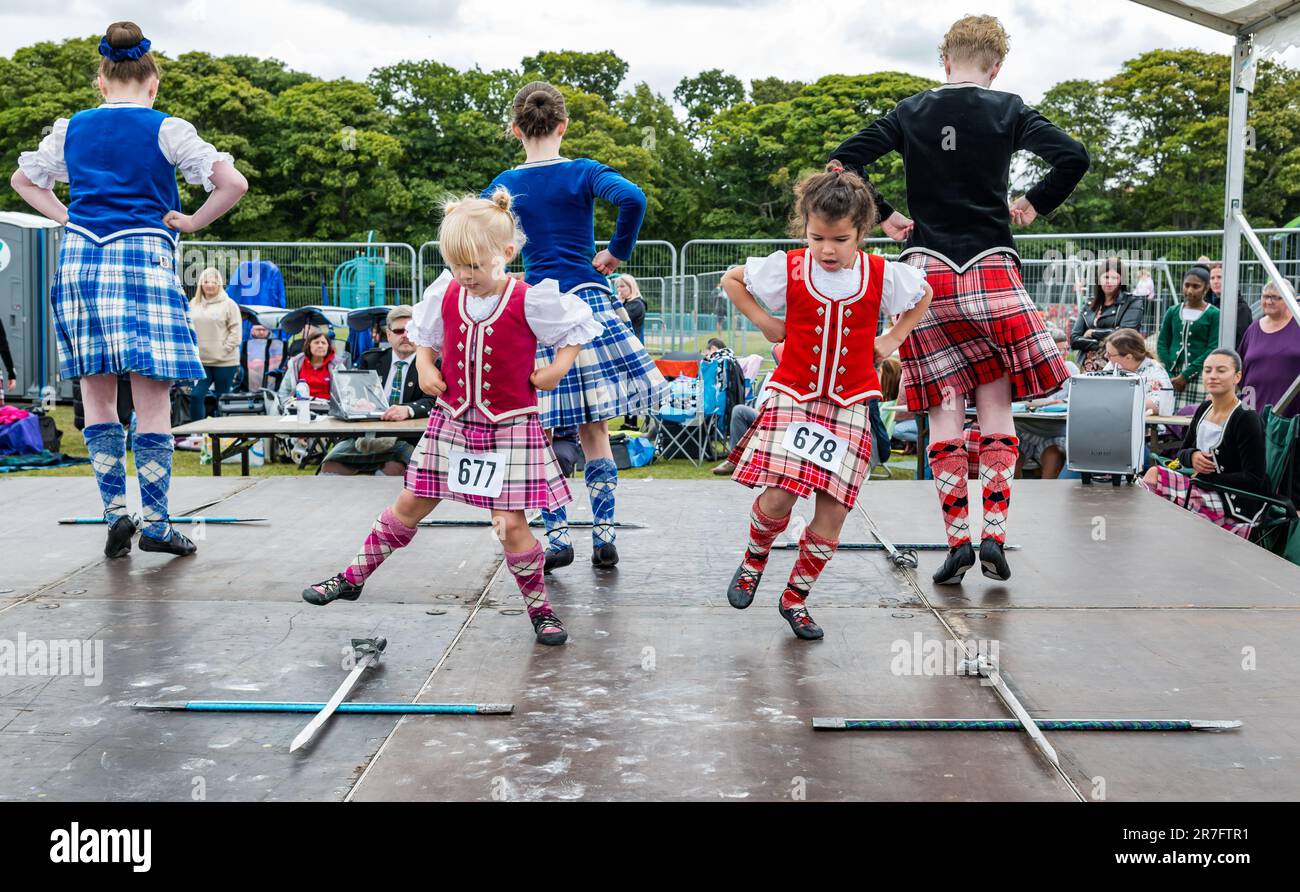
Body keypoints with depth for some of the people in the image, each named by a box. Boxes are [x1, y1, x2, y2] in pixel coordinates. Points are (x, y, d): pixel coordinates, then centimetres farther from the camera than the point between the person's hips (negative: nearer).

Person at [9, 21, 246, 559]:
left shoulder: (71, 129, 12)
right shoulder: (166, 130, -1)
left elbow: (22, 180, 25)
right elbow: (233, 183, -10)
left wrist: (65, 217, 19)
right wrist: (192, 223, 2)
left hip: (80, 259, 4)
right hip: (144, 259, -4)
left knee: (98, 398, 12)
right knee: (153, 402, 0)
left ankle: (115, 509, 6)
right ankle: (155, 524, 3)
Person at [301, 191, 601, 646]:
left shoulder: (531, 300, -14)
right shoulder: (445, 293, -2)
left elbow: (580, 325, 0)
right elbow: (422, 333, 18)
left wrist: (558, 368, -10)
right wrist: (424, 366, 1)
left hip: (509, 426, -4)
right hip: (452, 420, 4)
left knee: (510, 522, -7)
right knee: (410, 505, 12)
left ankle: (539, 605, 12)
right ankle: (353, 577, 26)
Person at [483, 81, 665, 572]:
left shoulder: (504, 185, 5)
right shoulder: (585, 173, 0)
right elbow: (633, 198, -18)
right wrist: (618, 252, -5)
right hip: (589, 301, 0)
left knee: (536, 431, 8)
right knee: (594, 428, 9)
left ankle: (557, 536, 6)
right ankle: (604, 536, 10)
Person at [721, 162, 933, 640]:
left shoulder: (882, 275, -3)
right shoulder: (788, 268, -5)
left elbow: (924, 294, 18)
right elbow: (732, 279, 11)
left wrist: (892, 340, 8)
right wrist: (766, 323, 3)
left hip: (849, 407, 1)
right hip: (793, 399, -1)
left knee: (831, 517, -2)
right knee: (777, 498, -16)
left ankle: (795, 598, 19)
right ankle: (755, 558, 18)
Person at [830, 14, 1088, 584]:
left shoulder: (910, 112, 7)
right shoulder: (1008, 112, 2)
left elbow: (845, 159, 1)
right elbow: (1074, 158, -8)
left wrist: (882, 217, 8)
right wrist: (1035, 205, 6)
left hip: (927, 271, 1)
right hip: (990, 270, -1)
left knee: (944, 410, 5)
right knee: (995, 404, 8)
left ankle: (957, 540, 1)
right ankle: (994, 535, 0)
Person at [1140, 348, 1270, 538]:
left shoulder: (1247, 419, -12)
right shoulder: (1204, 409, 9)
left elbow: (1254, 478, -16)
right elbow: (1182, 453, 18)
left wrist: (1207, 477, -16)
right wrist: (1192, 456, -6)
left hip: (1234, 502, -7)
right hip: (1202, 485, 7)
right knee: (1154, 474, -15)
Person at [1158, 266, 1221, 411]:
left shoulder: (1214, 315, 2)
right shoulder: (1173, 312, 13)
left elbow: (1213, 349, -6)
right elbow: (1162, 344, 10)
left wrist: (1186, 375, -12)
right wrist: (1170, 375, -4)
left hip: (1199, 375, -3)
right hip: (1172, 375, 3)